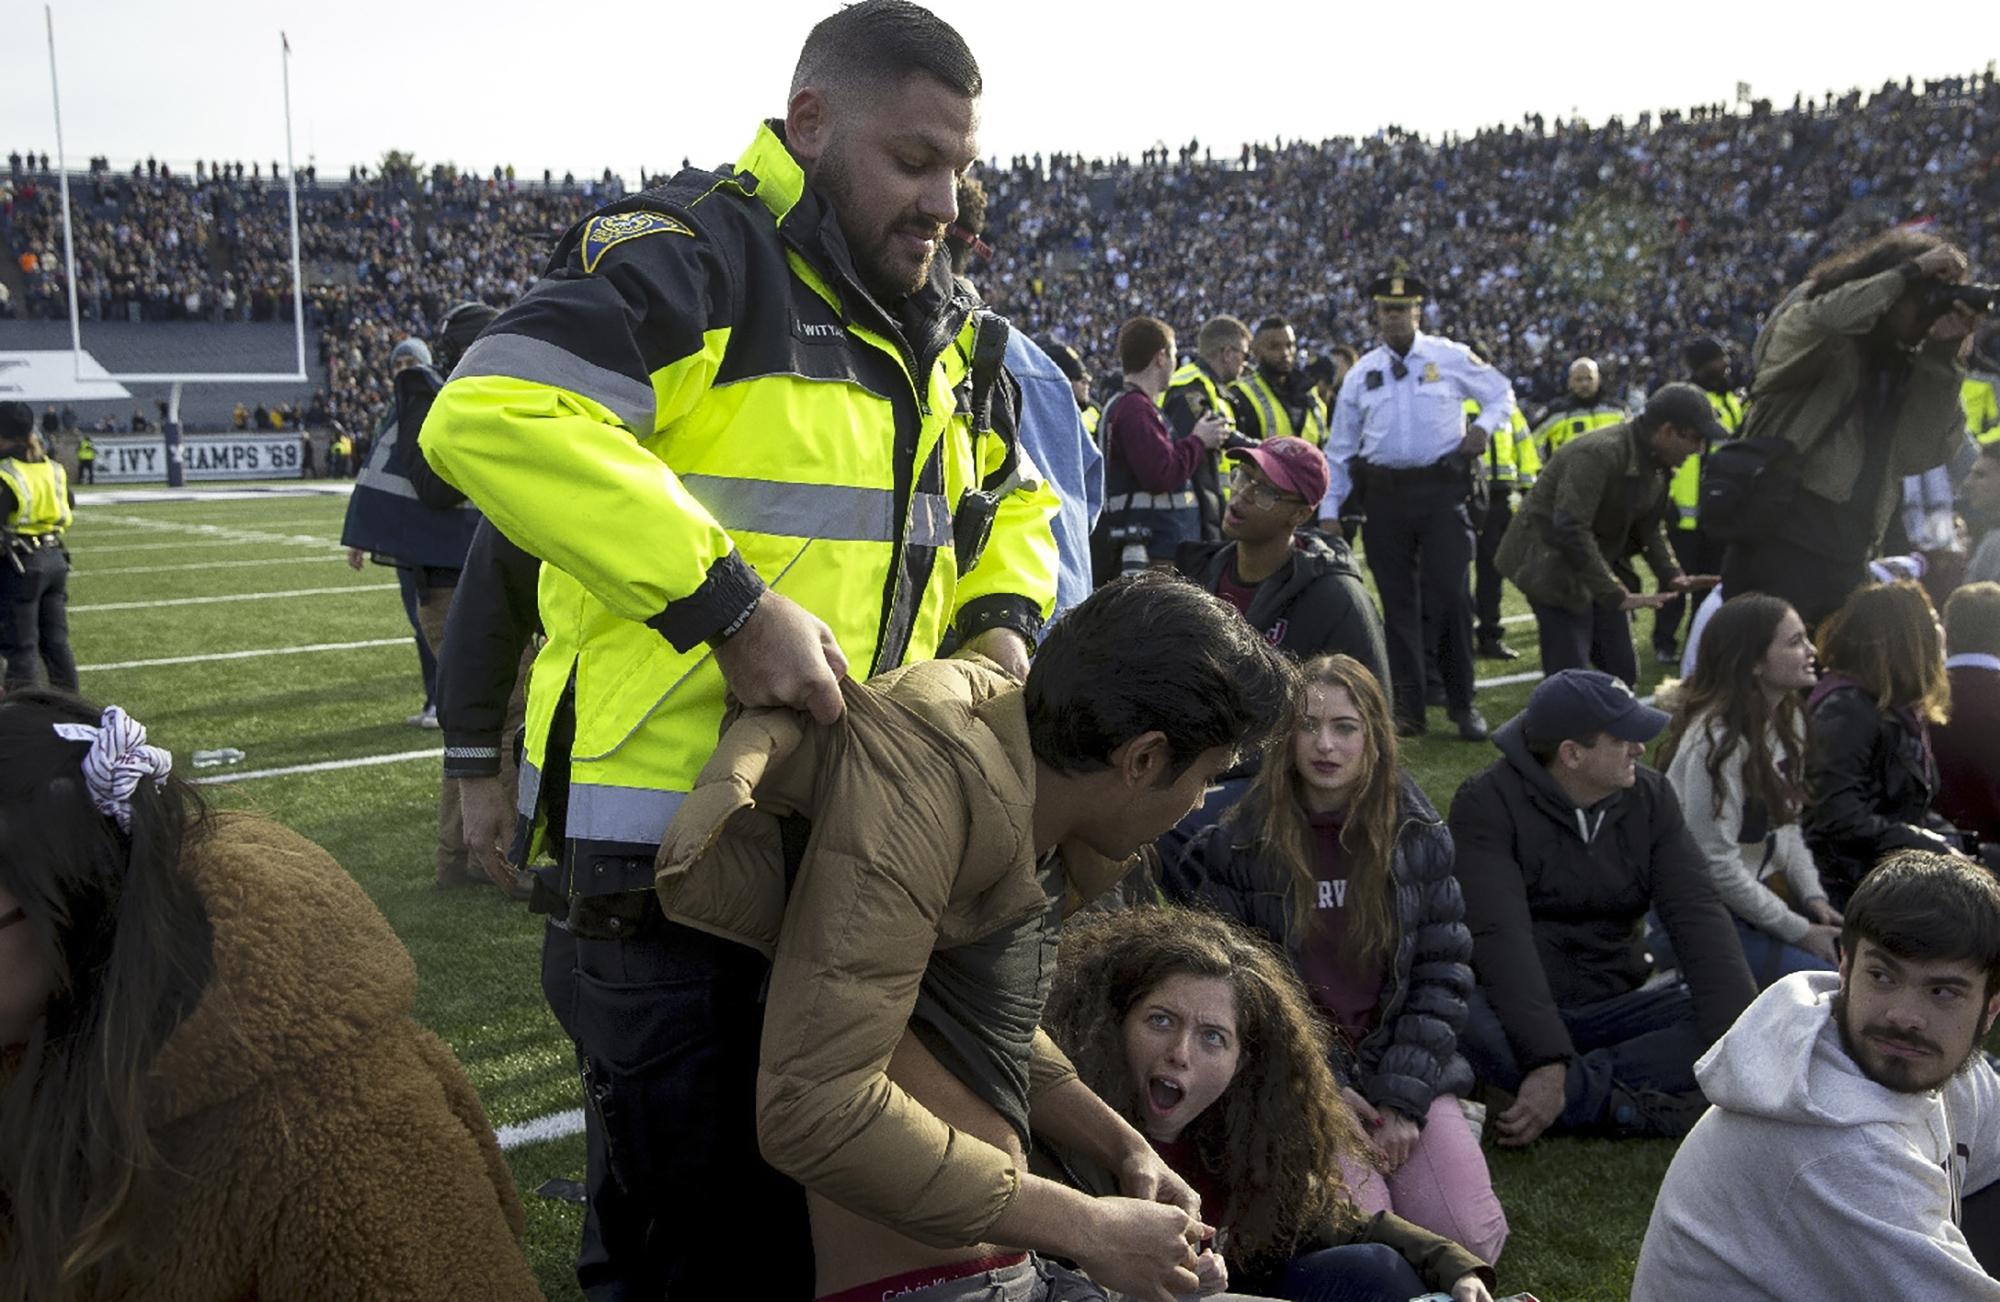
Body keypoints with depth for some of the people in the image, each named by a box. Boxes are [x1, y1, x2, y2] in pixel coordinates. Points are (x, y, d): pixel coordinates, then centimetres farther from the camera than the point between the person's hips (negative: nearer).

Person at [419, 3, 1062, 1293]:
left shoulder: (949, 328, 12)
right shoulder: (691, 255, -14)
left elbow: (1011, 504, 26)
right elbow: (494, 414, -29)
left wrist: (1001, 617, 4)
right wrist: (727, 605, -29)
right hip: (664, 837, -8)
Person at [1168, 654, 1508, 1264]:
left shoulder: (1417, 836, 2)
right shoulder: (1237, 845, -7)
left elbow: (1444, 972, 2)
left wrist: (1405, 1099, -9)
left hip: (1405, 1072, 3)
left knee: (1474, 1239, -12)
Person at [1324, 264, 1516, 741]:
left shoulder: (1450, 357, 4)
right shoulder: (1362, 372, 10)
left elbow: (1502, 394, 16)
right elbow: (1339, 448, 13)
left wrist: (1484, 425, -6)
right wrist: (1328, 509, 6)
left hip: (1442, 490, -2)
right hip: (1384, 496, 2)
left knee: (1451, 594, -7)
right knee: (1398, 602, 5)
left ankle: (1462, 704, 7)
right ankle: (1408, 709, 14)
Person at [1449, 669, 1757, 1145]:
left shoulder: (1650, 797, 1)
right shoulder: (1488, 802, -14)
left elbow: (1698, 916, -8)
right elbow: (1500, 937, -26)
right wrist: (1547, 1059, -37)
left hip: (1614, 1006, 5)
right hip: (1517, 1007, -4)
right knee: (1461, 1021, -38)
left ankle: (1576, 1091, -26)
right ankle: (1637, 1107, -28)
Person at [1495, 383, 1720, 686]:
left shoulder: (1657, 464, 2)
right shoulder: (1599, 454, -28)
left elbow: (1648, 525, 14)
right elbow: (1570, 530, -34)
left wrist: (1671, 575, -3)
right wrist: (1617, 595, -32)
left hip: (1601, 567, 9)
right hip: (1554, 569, -9)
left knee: (1623, 672, 10)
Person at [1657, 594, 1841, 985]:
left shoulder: (1787, 715, 4)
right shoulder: (1715, 739, -24)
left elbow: (1786, 823, 12)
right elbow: (1717, 865, -24)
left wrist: (1813, 895, -2)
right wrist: (1798, 931, -15)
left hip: (1762, 885, 9)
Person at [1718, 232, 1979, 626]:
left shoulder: (1901, 366, 17)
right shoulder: (1808, 329, 1)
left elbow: (1924, 452, 4)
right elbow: (1821, 318, -25)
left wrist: (1941, 358, -1)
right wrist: (1912, 272, -14)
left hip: (1847, 557, 7)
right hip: (1779, 541, -7)